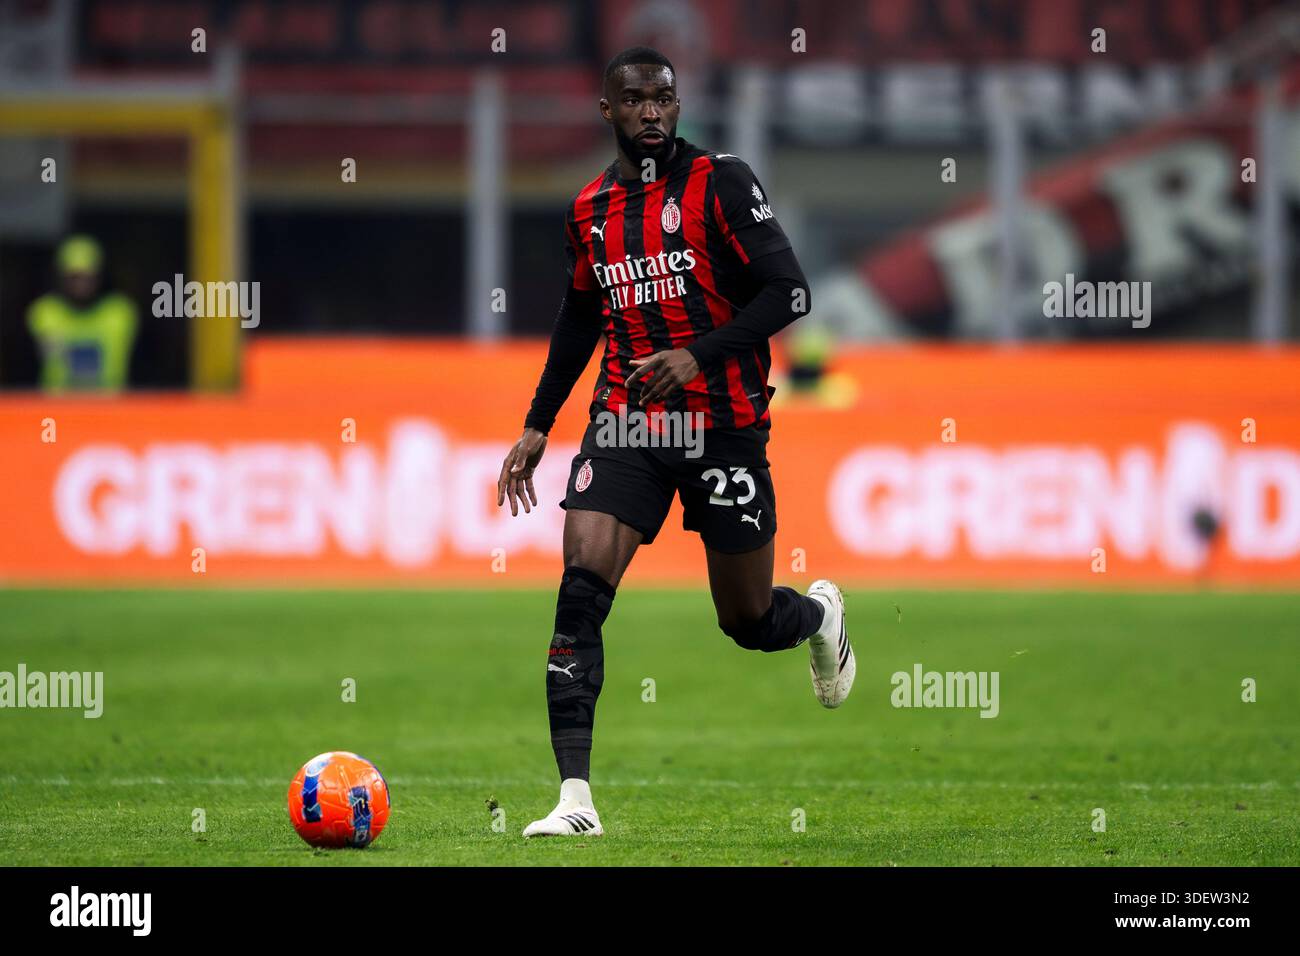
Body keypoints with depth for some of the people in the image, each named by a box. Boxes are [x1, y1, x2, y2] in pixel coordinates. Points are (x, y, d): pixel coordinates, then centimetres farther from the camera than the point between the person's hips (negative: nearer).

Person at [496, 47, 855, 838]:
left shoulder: (722, 183, -8)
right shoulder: (590, 209, 8)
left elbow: (789, 293, -13)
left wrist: (700, 355, -25)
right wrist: (537, 426, 20)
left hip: (723, 427, -3)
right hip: (626, 424, 3)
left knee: (749, 621, 7)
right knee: (581, 590, -17)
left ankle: (821, 615, 47)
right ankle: (575, 798, -18)